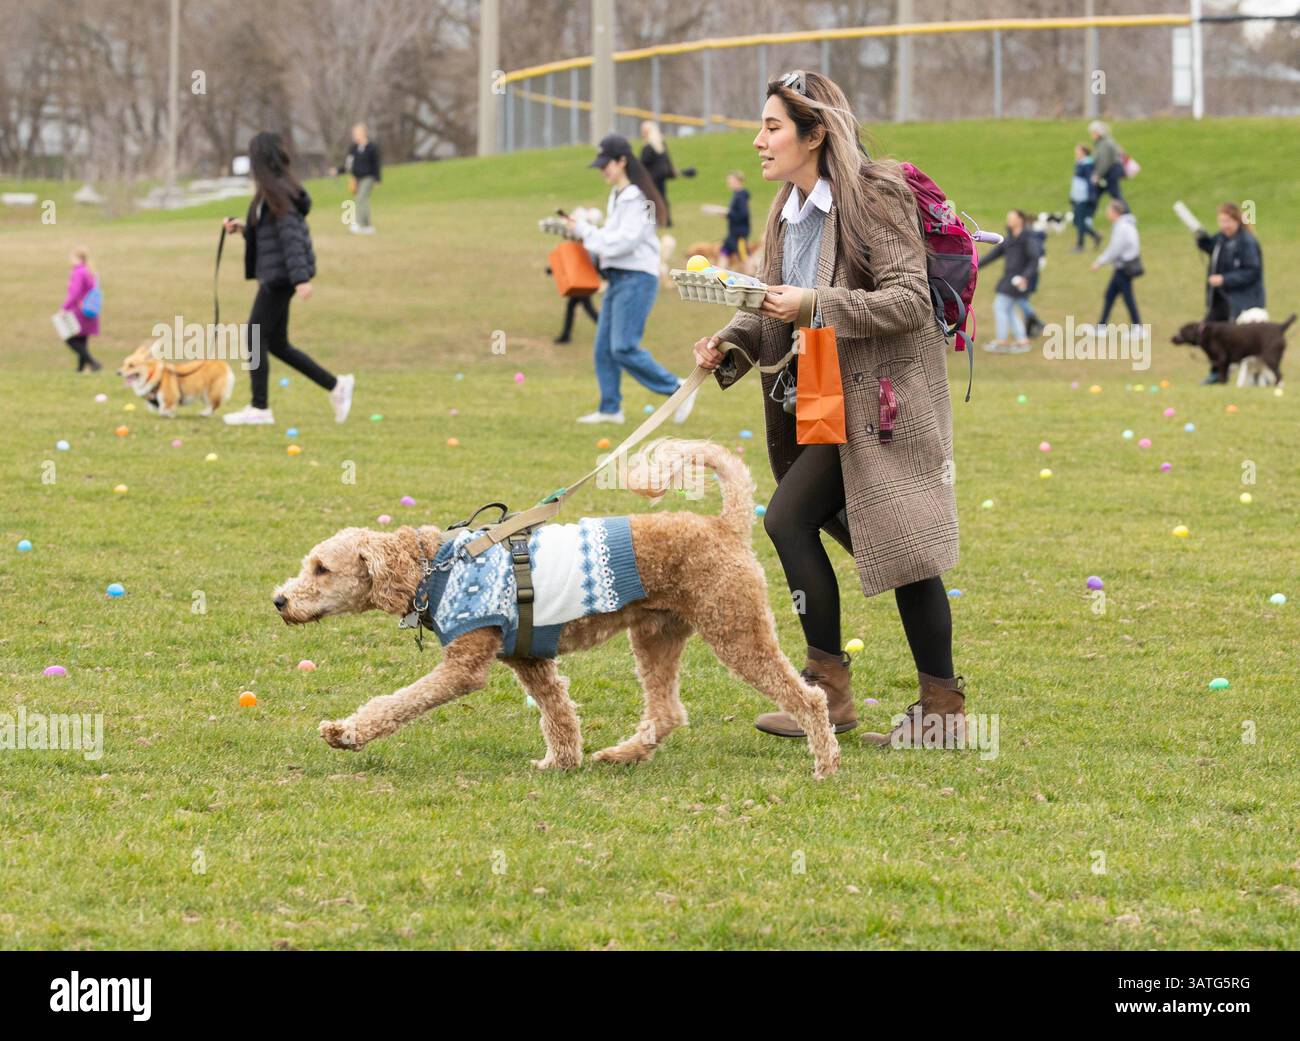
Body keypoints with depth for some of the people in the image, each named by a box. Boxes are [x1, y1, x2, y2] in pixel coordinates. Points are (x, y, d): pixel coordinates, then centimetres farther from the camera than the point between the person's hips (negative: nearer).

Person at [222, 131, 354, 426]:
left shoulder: (277, 192, -16)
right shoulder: (279, 189, 13)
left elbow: (291, 235, -22)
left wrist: (301, 278, -26)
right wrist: (243, 228, 13)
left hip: (280, 277, -10)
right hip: (275, 277, 10)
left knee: (255, 338, -4)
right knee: (277, 344, 13)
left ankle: (259, 409, 0)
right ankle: (336, 385, 16)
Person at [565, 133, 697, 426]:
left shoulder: (637, 198, -14)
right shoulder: (617, 196, 16)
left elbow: (626, 240, -21)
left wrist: (586, 231, -15)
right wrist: (582, 229, 3)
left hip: (637, 278, -10)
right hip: (618, 278, 10)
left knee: (624, 348, -15)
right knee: (604, 347, 8)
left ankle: (679, 391, -9)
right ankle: (610, 409, 13)